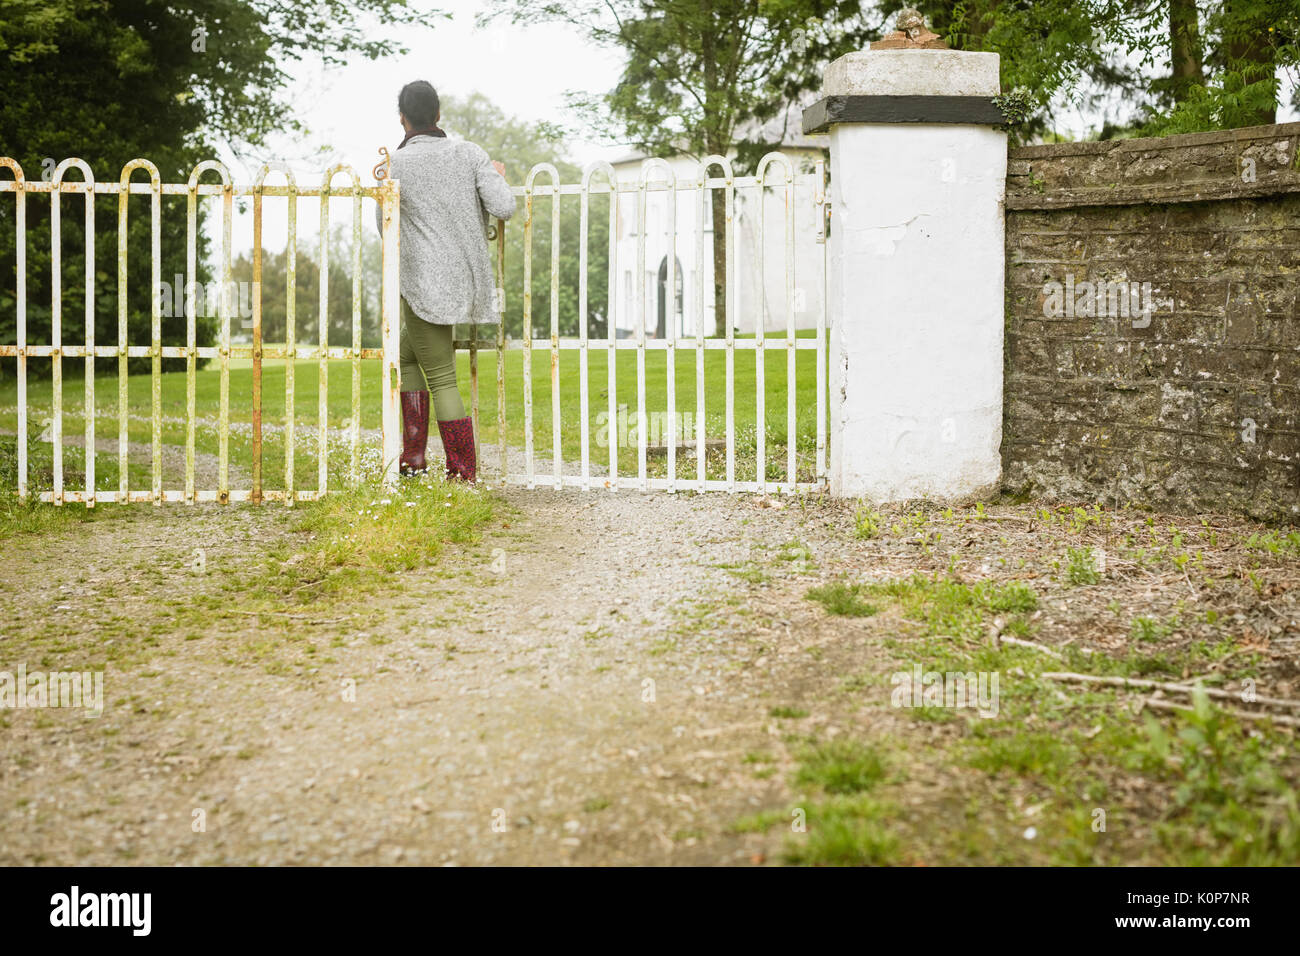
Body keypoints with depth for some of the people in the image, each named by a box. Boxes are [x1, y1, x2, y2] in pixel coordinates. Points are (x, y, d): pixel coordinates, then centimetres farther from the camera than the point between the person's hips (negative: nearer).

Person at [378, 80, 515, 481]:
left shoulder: (395, 165, -5)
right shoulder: (470, 153, 1)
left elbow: (385, 226, 7)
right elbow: (503, 208, -7)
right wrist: (498, 178, 13)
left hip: (426, 283, -5)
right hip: (466, 278, 5)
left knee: (441, 378, -1)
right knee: (405, 355, 22)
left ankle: (464, 474, -2)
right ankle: (413, 454, 19)